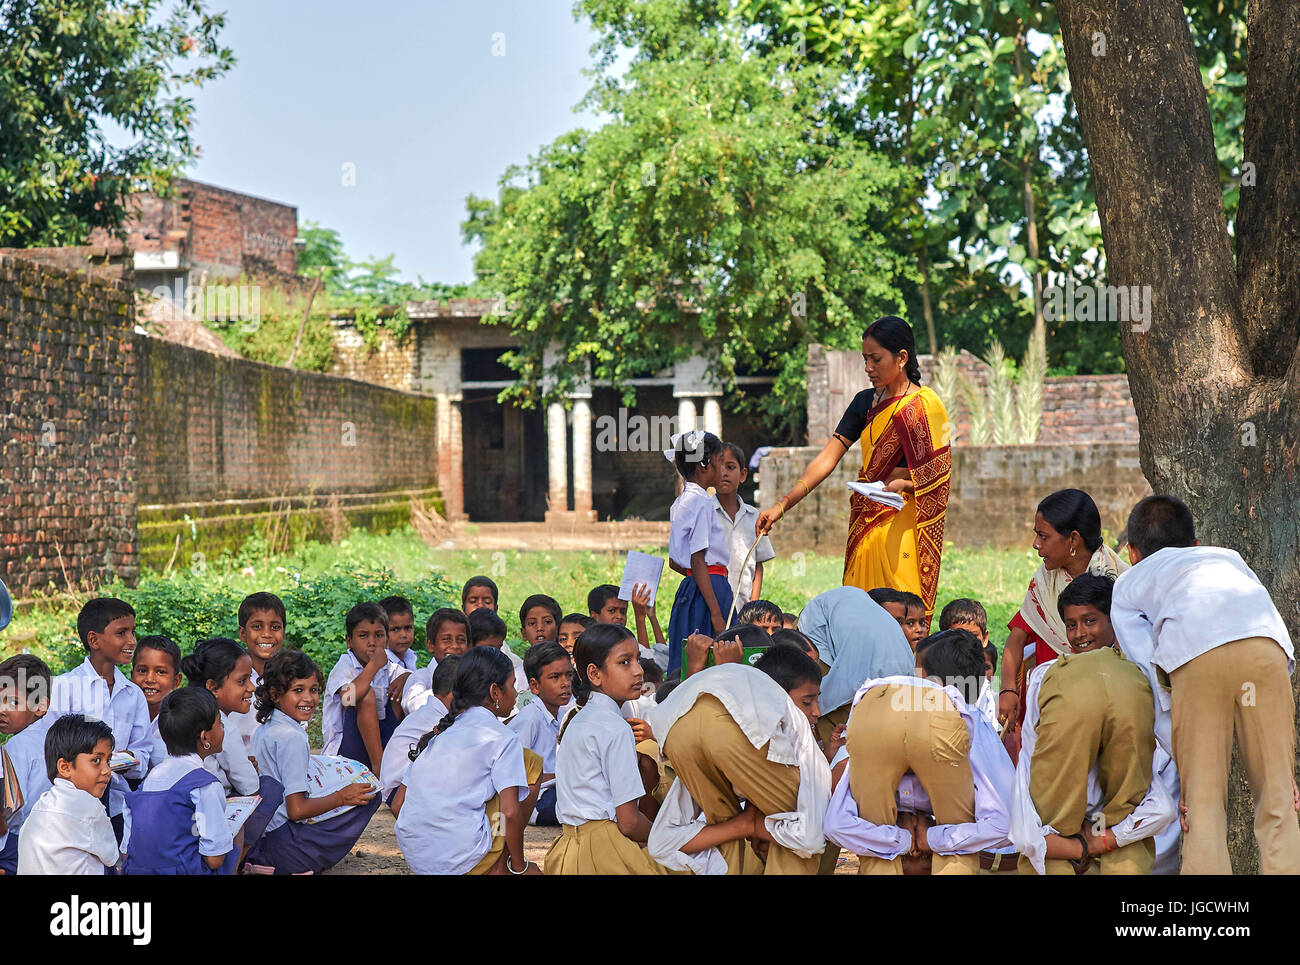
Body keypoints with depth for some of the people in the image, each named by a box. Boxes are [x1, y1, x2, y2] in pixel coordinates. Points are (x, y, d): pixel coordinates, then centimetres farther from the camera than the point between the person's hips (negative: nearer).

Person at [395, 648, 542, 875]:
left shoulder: (438, 733, 16)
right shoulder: (503, 737, -3)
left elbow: (399, 804, 17)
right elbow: (510, 812, -13)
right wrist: (520, 868, 1)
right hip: (462, 861, -7)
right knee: (532, 763, 9)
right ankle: (500, 869, 6)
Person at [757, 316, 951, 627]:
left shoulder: (925, 406, -5)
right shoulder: (865, 402, 11)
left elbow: (939, 475, -3)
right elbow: (828, 458, 5)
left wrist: (903, 484, -23)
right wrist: (782, 505, -4)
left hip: (902, 525, -5)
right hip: (864, 521, 5)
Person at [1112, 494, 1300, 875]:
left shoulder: (1127, 586, 34)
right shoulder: (1228, 557, 42)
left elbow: (1153, 682, 20)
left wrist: (1185, 762, 18)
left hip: (1194, 656, -2)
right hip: (1266, 646, 2)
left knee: (1203, 801, 7)